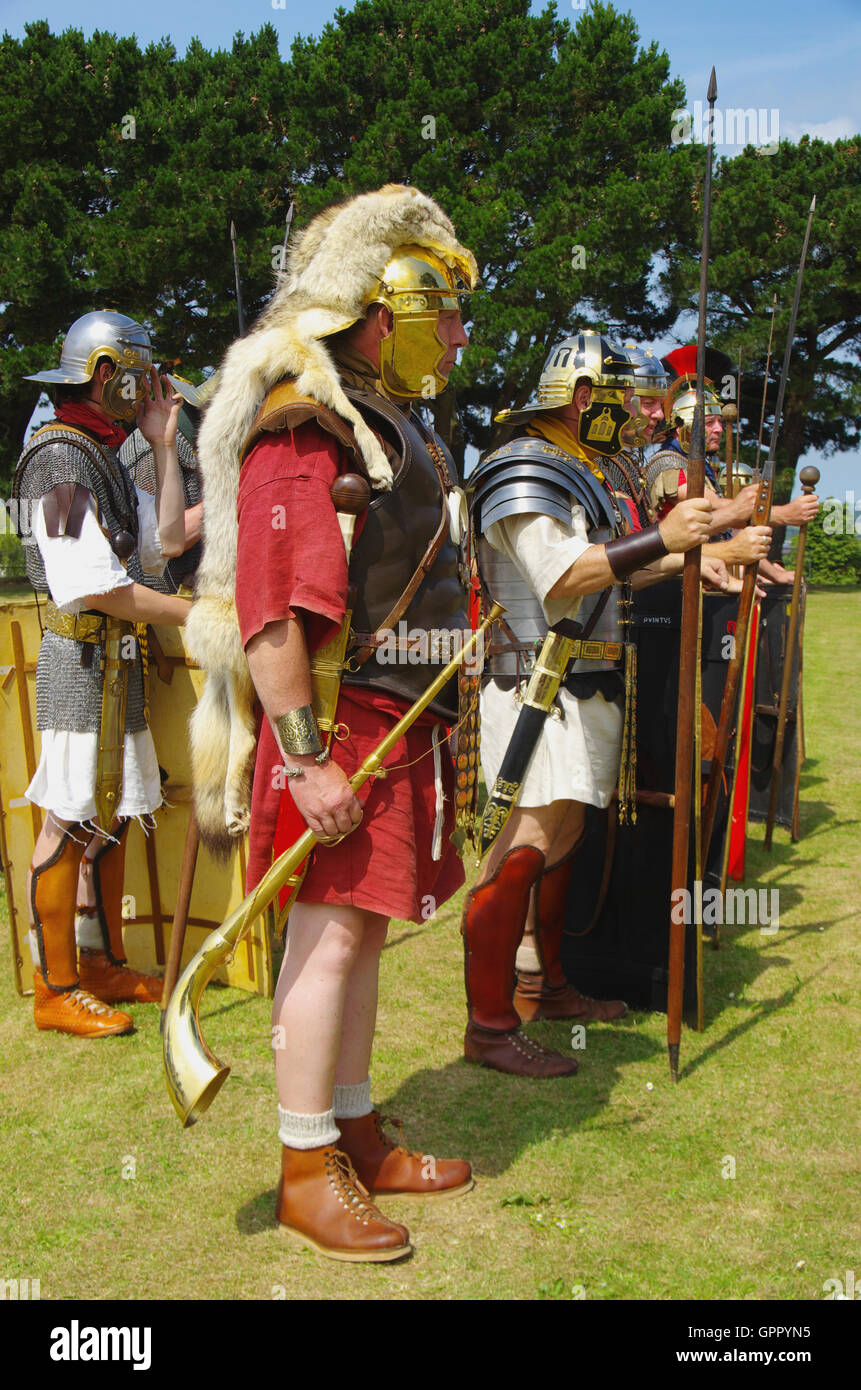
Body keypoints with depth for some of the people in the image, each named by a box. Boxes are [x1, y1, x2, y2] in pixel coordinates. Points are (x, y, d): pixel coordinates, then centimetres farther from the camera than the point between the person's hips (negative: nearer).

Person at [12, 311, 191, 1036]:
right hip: (84, 656, -10)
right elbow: (95, 588, -19)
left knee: (112, 814, 13)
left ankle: (105, 965, 24)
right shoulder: (61, 459, -13)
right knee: (71, 820, -5)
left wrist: (164, 444, 11)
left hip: (118, 659, 10)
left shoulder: (103, 458, 18)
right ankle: (56, 990, 3)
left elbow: (166, 538, 11)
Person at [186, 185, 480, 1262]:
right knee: (332, 931, -4)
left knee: (363, 928, 14)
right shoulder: (305, 433, -13)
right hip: (338, 718, -9)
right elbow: (272, 611, -21)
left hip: (404, 721, 9)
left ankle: (356, 1135, 26)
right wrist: (306, 758, -24)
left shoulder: (395, 428, 19)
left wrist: (432, 726, 24)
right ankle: (306, 1171, 8)